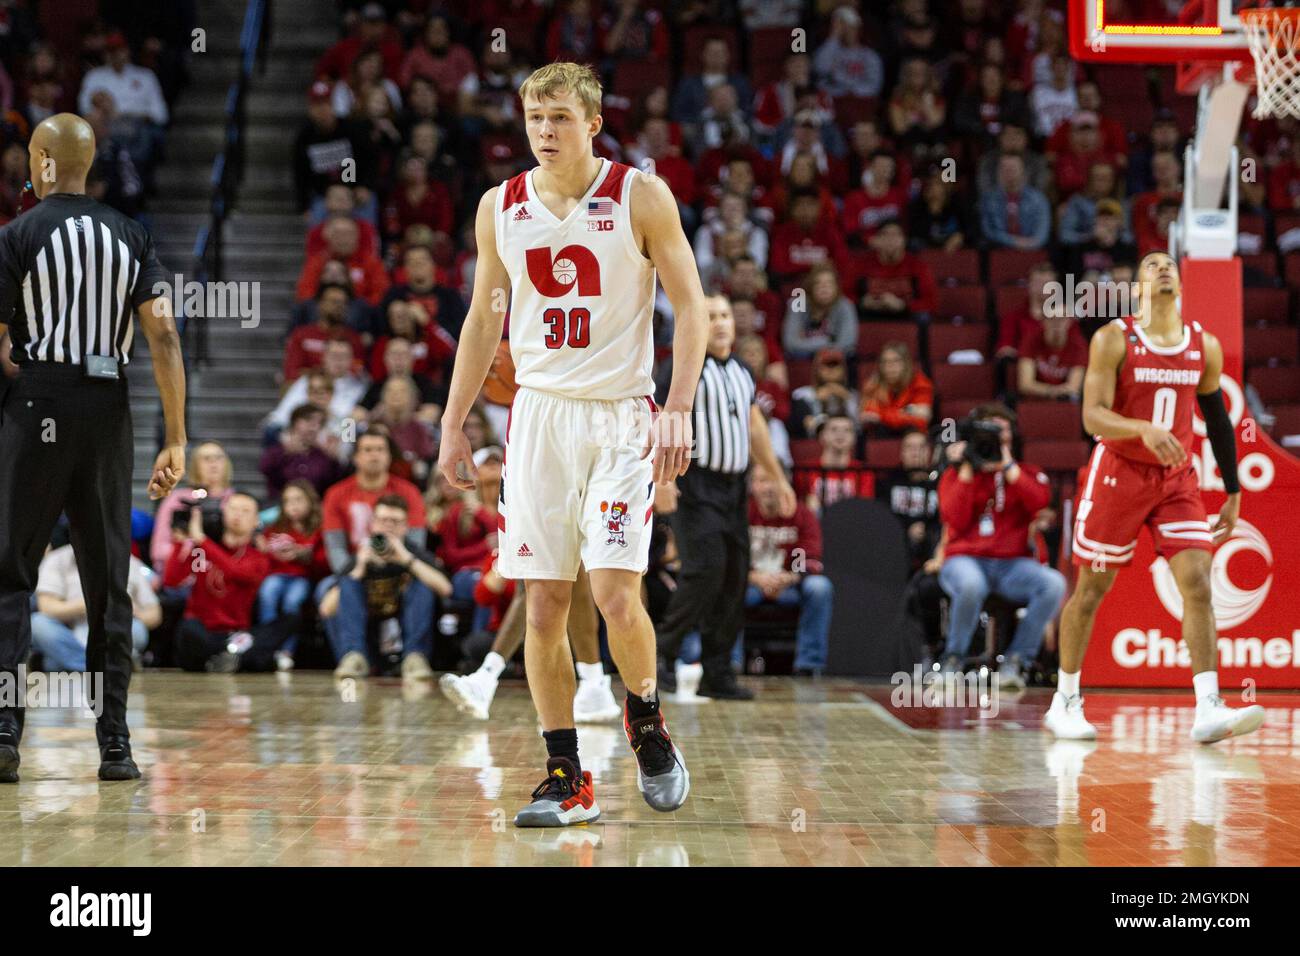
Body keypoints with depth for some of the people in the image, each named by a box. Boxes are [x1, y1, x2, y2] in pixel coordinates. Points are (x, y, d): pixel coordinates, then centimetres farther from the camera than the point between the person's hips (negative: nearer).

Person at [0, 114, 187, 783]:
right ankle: (115, 744, 8)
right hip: (108, 408, 3)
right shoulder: (131, 236, 7)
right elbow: (164, 338, -1)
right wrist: (176, 440, 0)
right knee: (108, 580, 9)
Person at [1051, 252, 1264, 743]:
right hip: (1117, 475, -3)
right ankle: (1065, 702, 19)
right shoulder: (1113, 339, -10)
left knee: (1198, 583, -12)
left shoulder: (1205, 346, 3)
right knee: (1092, 588, 4)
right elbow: (1093, 416, -17)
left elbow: (1217, 420, 13)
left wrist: (1233, 493, 14)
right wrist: (1144, 429, -36)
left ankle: (1208, 711, -17)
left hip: (1177, 480, 3)